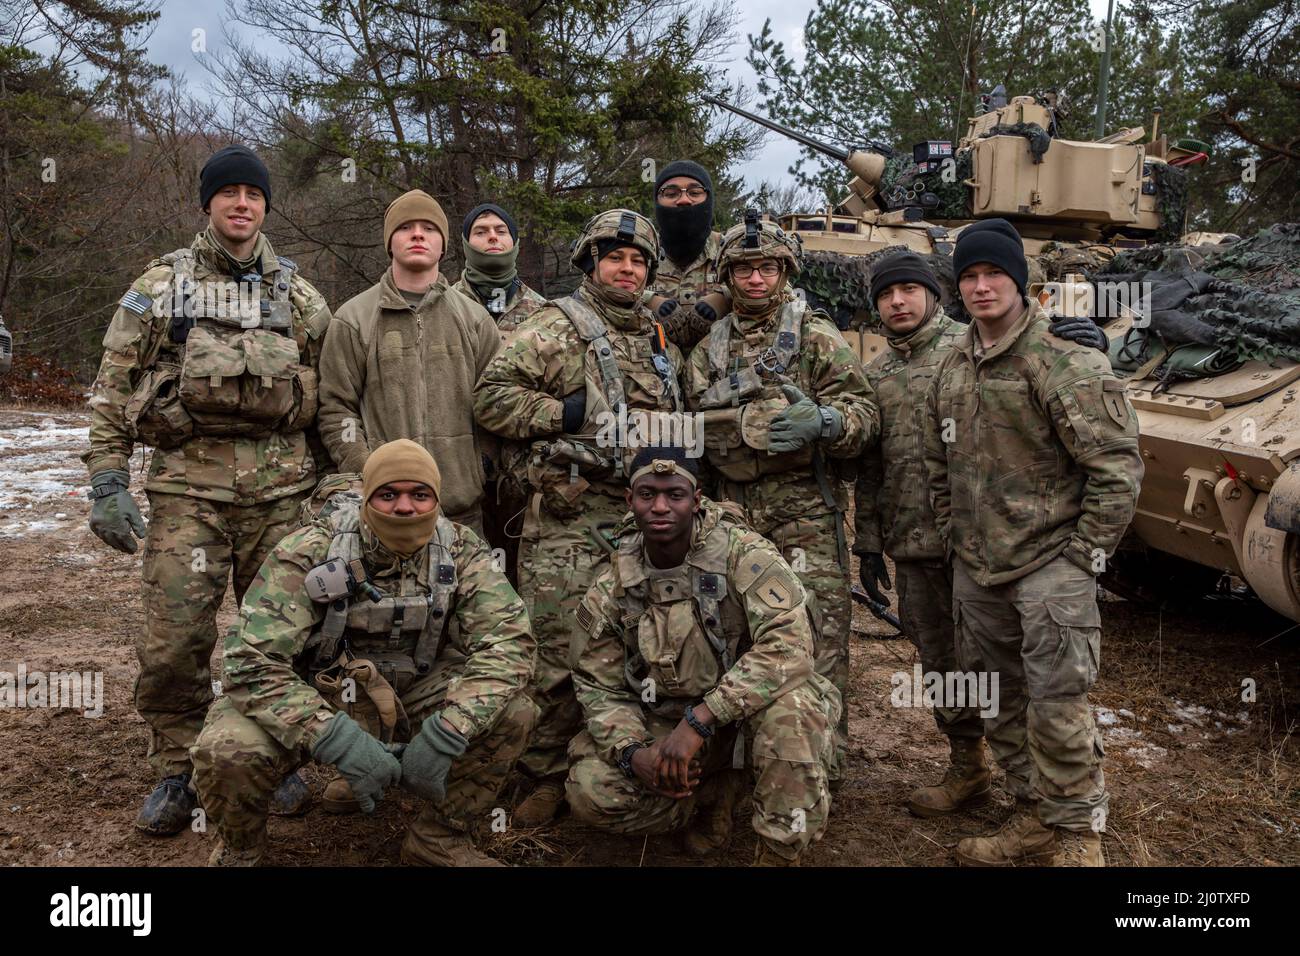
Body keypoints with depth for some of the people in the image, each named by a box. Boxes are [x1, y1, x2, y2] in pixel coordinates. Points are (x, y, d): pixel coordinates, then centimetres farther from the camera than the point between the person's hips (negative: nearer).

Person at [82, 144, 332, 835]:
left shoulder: (298, 296, 11)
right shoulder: (160, 285, 6)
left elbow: (327, 396, 14)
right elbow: (112, 389, 5)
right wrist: (107, 481, -3)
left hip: (282, 486, 2)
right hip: (188, 483, -1)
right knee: (172, 639, -2)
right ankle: (176, 772, 17)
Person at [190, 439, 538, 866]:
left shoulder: (458, 550, -13)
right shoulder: (309, 552, -22)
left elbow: (509, 639, -21)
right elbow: (253, 661, -28)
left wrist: (445, 734, -33)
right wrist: (341, 742, -38)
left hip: (408, 700, 3)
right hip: (314, 699, -2)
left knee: (513, 712, -19)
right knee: (227, 751, -32)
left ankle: (442, 836, 6)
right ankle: (239, 846, 5)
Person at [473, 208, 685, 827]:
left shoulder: (660, 341, 20)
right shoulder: (558, 327, -1)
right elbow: (491, 396, -10)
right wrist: (574, 412, -15)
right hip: (569, 519, -6)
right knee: (559, 651, -5)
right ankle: (548, 776, 10)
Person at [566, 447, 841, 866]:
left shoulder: (743, 554, -19)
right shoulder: (610, 589, -7)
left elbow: (788, 646, -31)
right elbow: (600, 689, -1)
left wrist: (699, 720, -36)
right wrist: (634, 753, -22)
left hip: (748, 713, -3)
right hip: (666, 725, 4)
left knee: (791, 705, -37)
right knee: (590, 792, -19)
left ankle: (781, 853, -16)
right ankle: (711, 793, 8)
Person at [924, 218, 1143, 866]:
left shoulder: (1065, 365, -12)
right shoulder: (951, 370, 9)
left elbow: (1117, 467, -13)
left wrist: (1083, 556, -11)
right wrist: (955, 539, 12)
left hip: (1050, 567, -7)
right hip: (976, 571, 7)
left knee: (1056, 705, -7)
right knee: (1000, 703, 16)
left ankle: (1078, 833, 13)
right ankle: (1035, 815, 32)